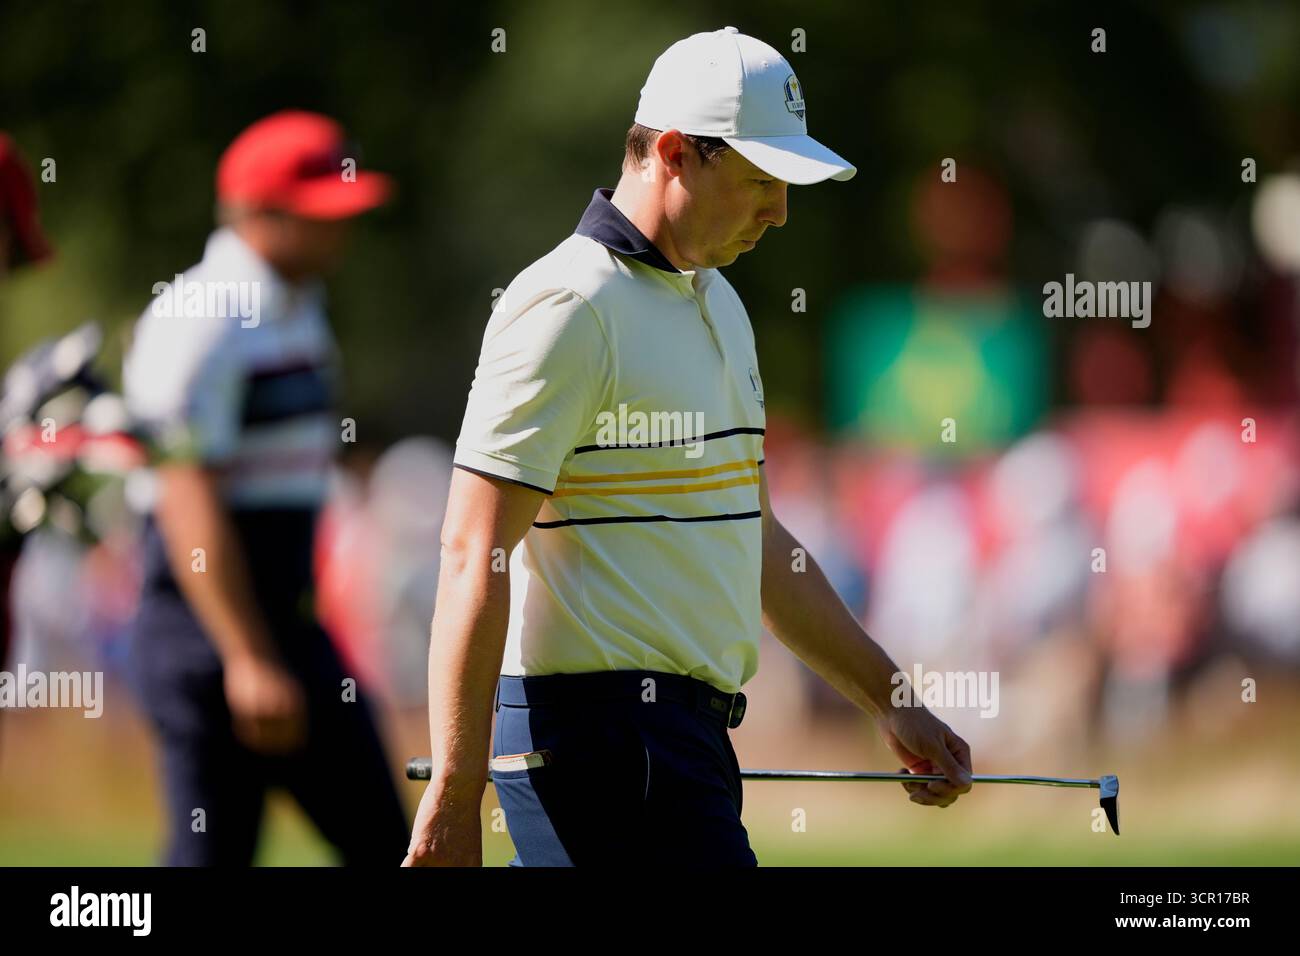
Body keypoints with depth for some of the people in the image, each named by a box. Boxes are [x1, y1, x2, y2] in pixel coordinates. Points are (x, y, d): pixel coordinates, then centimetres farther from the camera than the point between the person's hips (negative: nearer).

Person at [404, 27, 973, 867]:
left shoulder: (717, 302, 19)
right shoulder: (569, 307, -12)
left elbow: (756, 542, 27)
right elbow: (473, 558, -17)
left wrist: (890, 703, 25)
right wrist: (454, 797, -22)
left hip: (678, 733, 10)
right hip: (602, 727, -10)